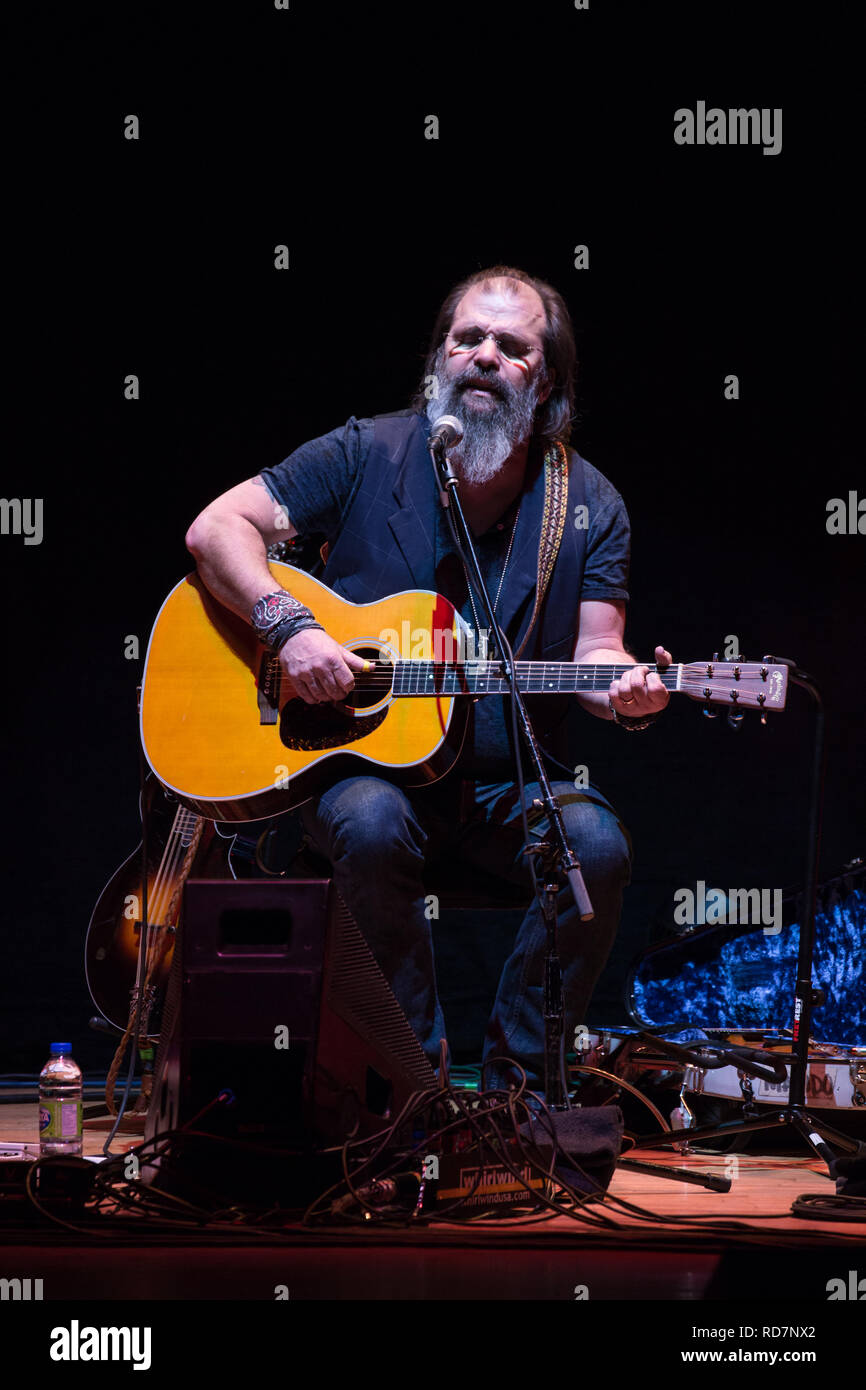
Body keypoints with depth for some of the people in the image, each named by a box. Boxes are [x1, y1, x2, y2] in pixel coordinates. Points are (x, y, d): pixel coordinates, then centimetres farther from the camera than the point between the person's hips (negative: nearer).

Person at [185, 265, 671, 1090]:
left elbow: (594, 651, 1)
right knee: (371, 824, -36)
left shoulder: (587, 504, 5)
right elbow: (216, 528, -1)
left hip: (515, 783, 2)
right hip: (364, 764, -2)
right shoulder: (368, 455, 0)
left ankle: (517, 1082, -11)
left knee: (597, 844, -29)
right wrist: (288, 626, -18)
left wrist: (627, 694, -24)